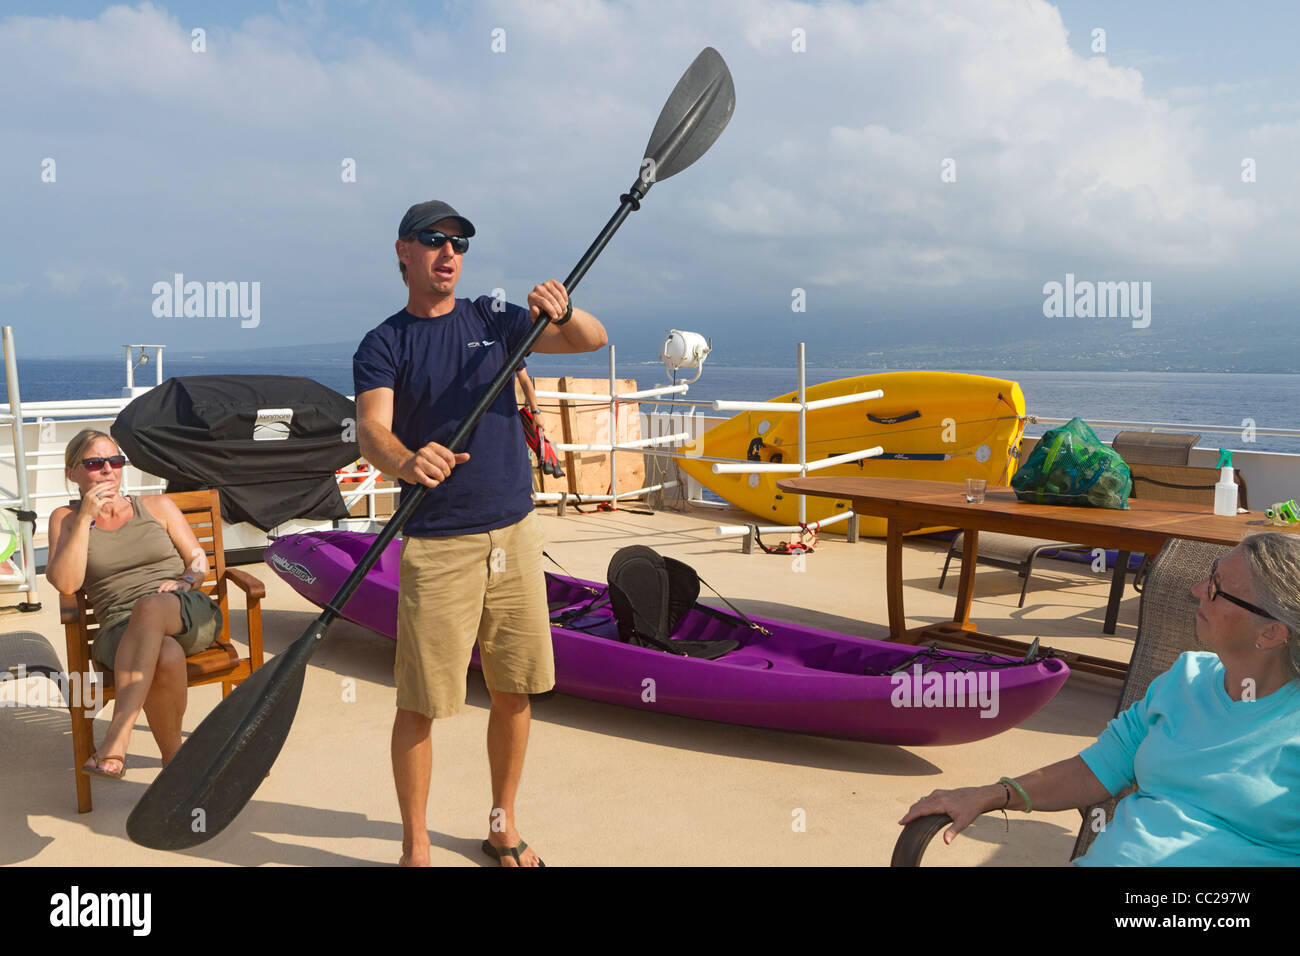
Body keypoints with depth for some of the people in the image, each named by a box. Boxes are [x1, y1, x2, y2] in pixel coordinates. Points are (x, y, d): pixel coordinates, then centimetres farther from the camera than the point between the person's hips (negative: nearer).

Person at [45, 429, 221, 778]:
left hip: (190, 615, 1)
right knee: (166, 657, -38)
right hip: (119, 629, 0)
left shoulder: (158, 506, 18)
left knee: (151, 606, -39)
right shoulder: (66, 518, 15)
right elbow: (65, 583, -2)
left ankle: (115, 742, -45)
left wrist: (185, 581, -6)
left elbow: (199, 559, 17)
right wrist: (85, 518, -4)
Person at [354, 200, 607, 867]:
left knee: (514, 691, 10)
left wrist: (561, 313, -16)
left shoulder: (492, 319, 10)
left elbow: (593, 341, 6)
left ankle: (503, 826, 29)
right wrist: (405, 461, -40)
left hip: (514, 535, 4)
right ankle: (414, 849, 16)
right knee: (421, 704, -2)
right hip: (437, 546, -3)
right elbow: (371, 428, -17)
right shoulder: (383, 345, 0)